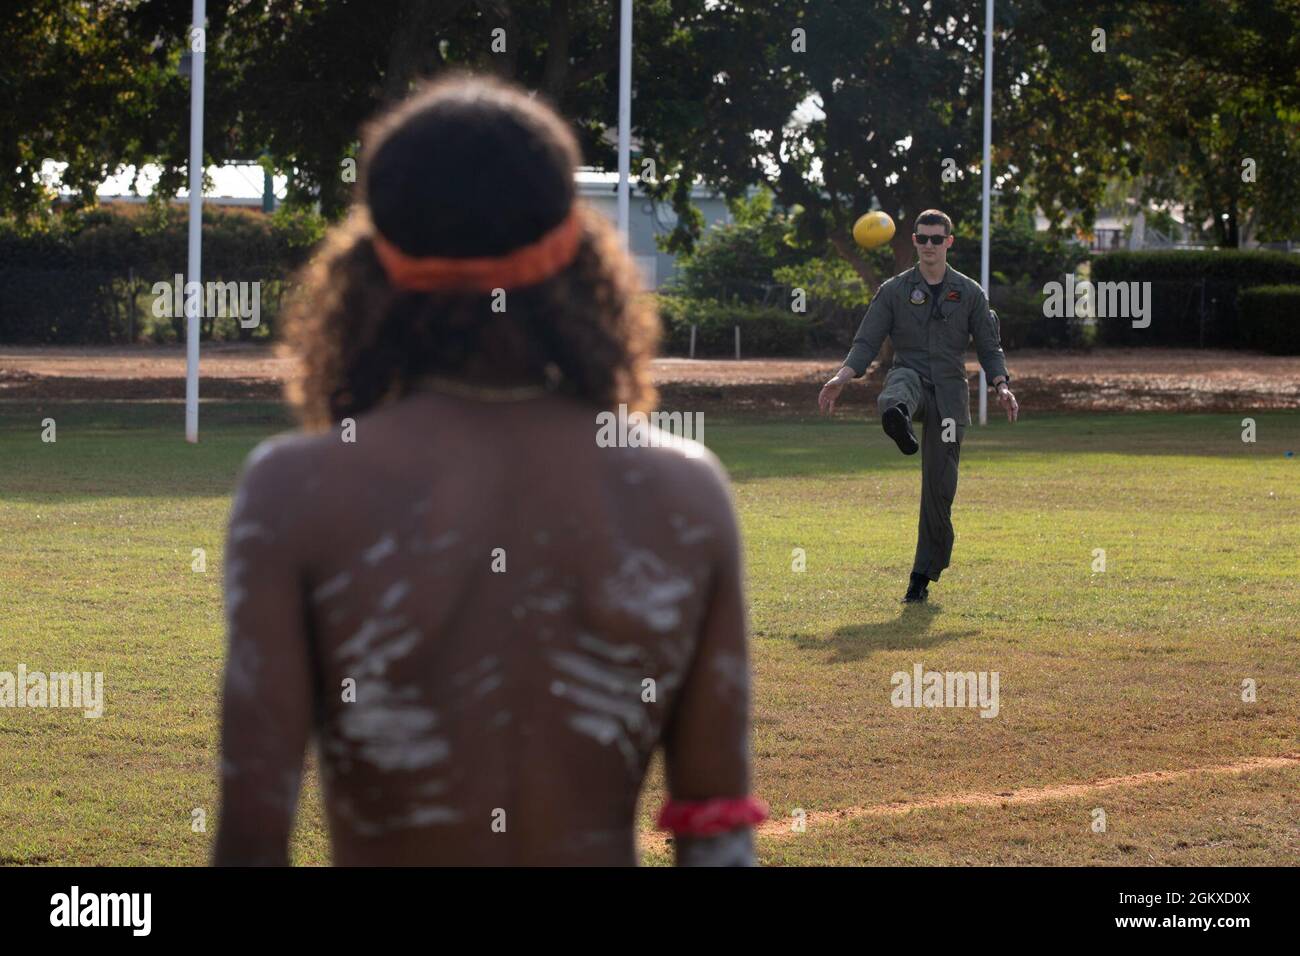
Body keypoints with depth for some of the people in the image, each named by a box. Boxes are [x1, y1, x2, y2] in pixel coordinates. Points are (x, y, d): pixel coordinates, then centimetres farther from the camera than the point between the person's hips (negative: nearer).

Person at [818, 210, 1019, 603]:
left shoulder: (969, 293, 10)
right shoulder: (894, 290, 8)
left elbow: (989, 347, 11)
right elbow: (866, 342, 3)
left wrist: (1002, 387, -7)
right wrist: (841, 378, -14)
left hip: (949, 391, 1)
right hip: (910, 376, -1)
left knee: (939, 487, -3)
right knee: (900, 387, -41)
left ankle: (924, 575, 7)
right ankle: (898, 420, -80)